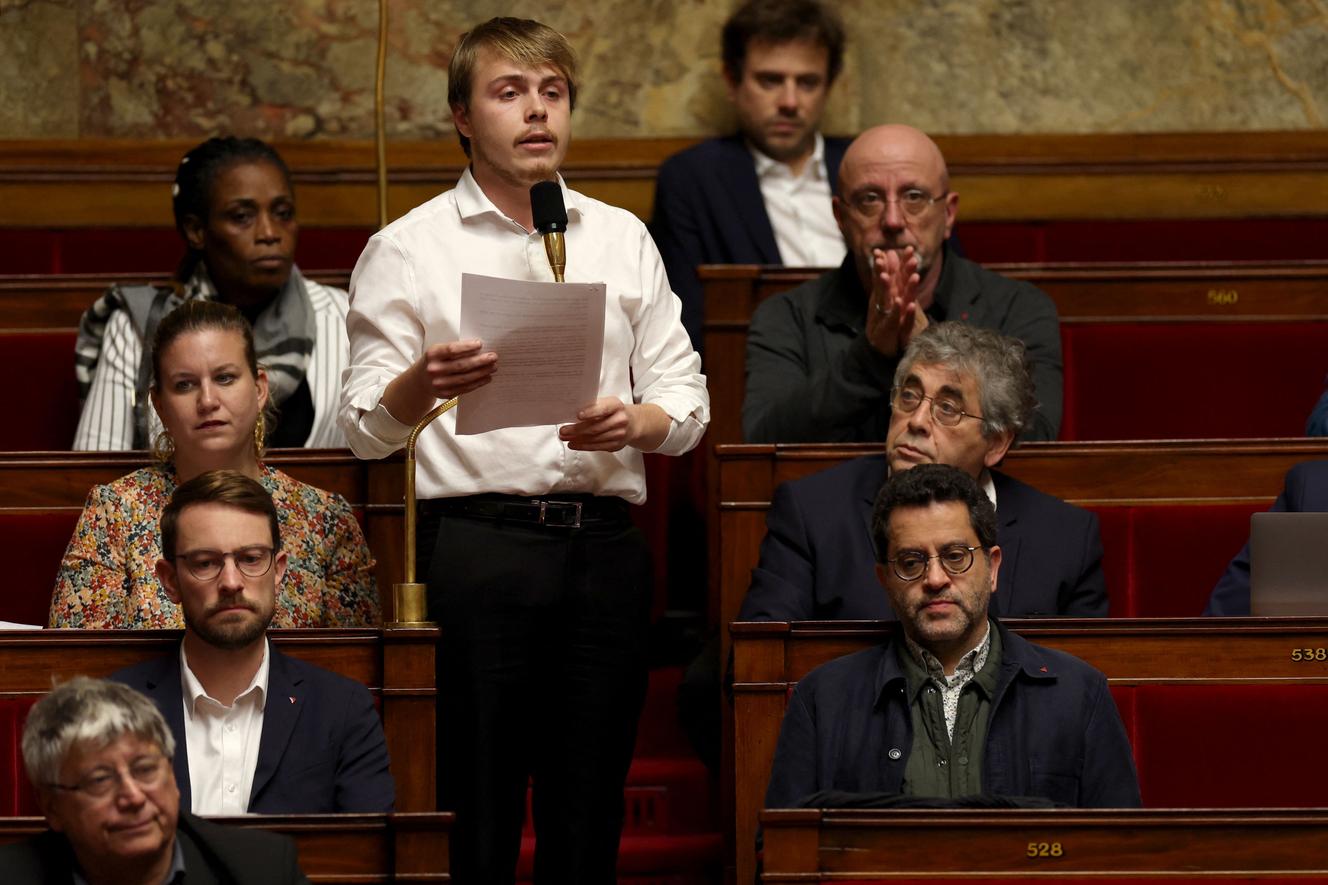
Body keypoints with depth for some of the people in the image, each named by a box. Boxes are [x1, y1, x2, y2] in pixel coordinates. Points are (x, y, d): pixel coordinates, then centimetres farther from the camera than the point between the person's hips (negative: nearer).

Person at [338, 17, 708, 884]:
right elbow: (366, 427, -1)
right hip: (475, 543, -3)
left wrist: (635, 422, -8)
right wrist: (425, 383, -22)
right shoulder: (407, 249, 6)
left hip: (605, 545, 3)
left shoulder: (621, 240, 17)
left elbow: (686, 398, 14)